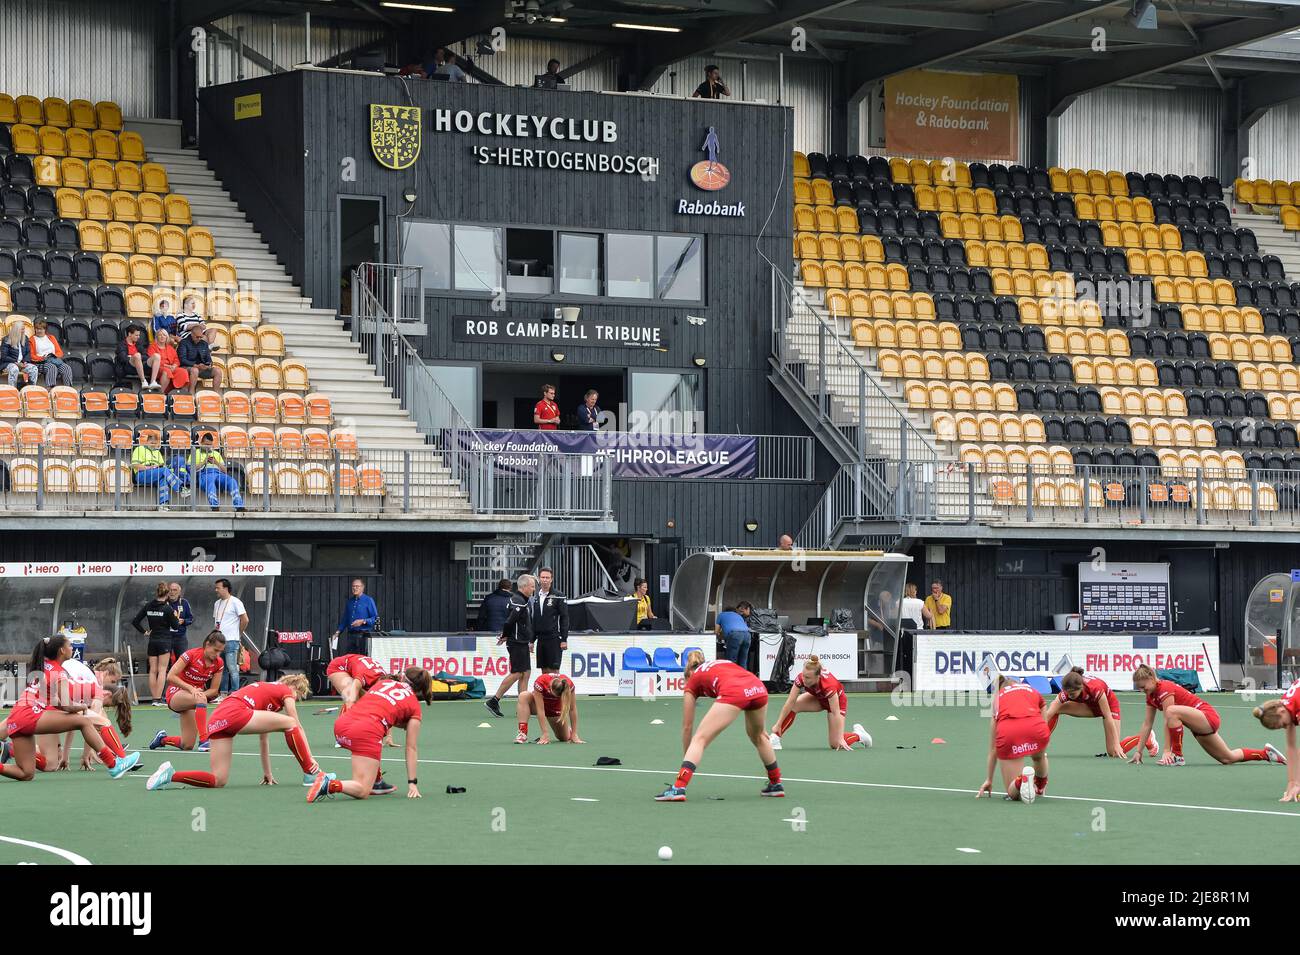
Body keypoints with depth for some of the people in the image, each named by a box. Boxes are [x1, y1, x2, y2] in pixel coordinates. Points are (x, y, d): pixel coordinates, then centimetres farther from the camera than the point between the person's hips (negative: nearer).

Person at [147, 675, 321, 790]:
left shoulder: (267, 689, 39)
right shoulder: (286, 691, 17)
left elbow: (263, 738, 40)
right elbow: (298, 726, 12)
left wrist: (267, 772, 40)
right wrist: (310, 757, 15)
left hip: (216, 721, 8)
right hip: (236, 712, -8)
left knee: (218, 781, 5)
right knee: (289, 723, -2)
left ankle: (170, 774, -5)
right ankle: (311, 773, -4)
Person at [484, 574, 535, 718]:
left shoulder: (521, 600, 16)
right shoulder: (519, 602, -17)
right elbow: (509, 621, -25)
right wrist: (505, 636, -9)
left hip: (522, 643, 10)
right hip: (517, 643, -10)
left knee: (526, 673, 8)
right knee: (516, 673, -9)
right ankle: (494, 701, -5)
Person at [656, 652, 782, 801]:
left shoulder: (693, 680, 27)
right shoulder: (724, 662, 40)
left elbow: (687, 726, 28)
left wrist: (686, 755, 38)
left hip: (734, 693, -5)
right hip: (759, 688, 5)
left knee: (699, 739, 0)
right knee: (758, 737, 33)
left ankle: (678, 788, -15)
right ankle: (776, 784, 41)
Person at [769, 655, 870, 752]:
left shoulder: (828, 685, -42)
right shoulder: (801, 678, -31)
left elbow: (836, 713, -38)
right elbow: (790, 702, -26)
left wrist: (840, 739, -38)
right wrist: (778, 725, -25)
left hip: (837, 701, -4)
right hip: (818, 698, 4)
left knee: (836, 745, -9)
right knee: (792, 707, -22)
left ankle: (859, 734, 19)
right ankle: (775, 738, -13)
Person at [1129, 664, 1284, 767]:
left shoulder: (1165, 688, -20)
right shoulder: (1151, 695, 7)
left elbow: (1168, 721, -23)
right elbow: (1147, 724, 9)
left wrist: (1167, 750, -25)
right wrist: (1138, 751, 4)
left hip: (1208, 717, -10)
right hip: (1201, 724, 10)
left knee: (1172, 711, -34)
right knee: (1228, 758, 16)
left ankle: (1177, 757, -24)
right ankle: (1266, 753, 32)